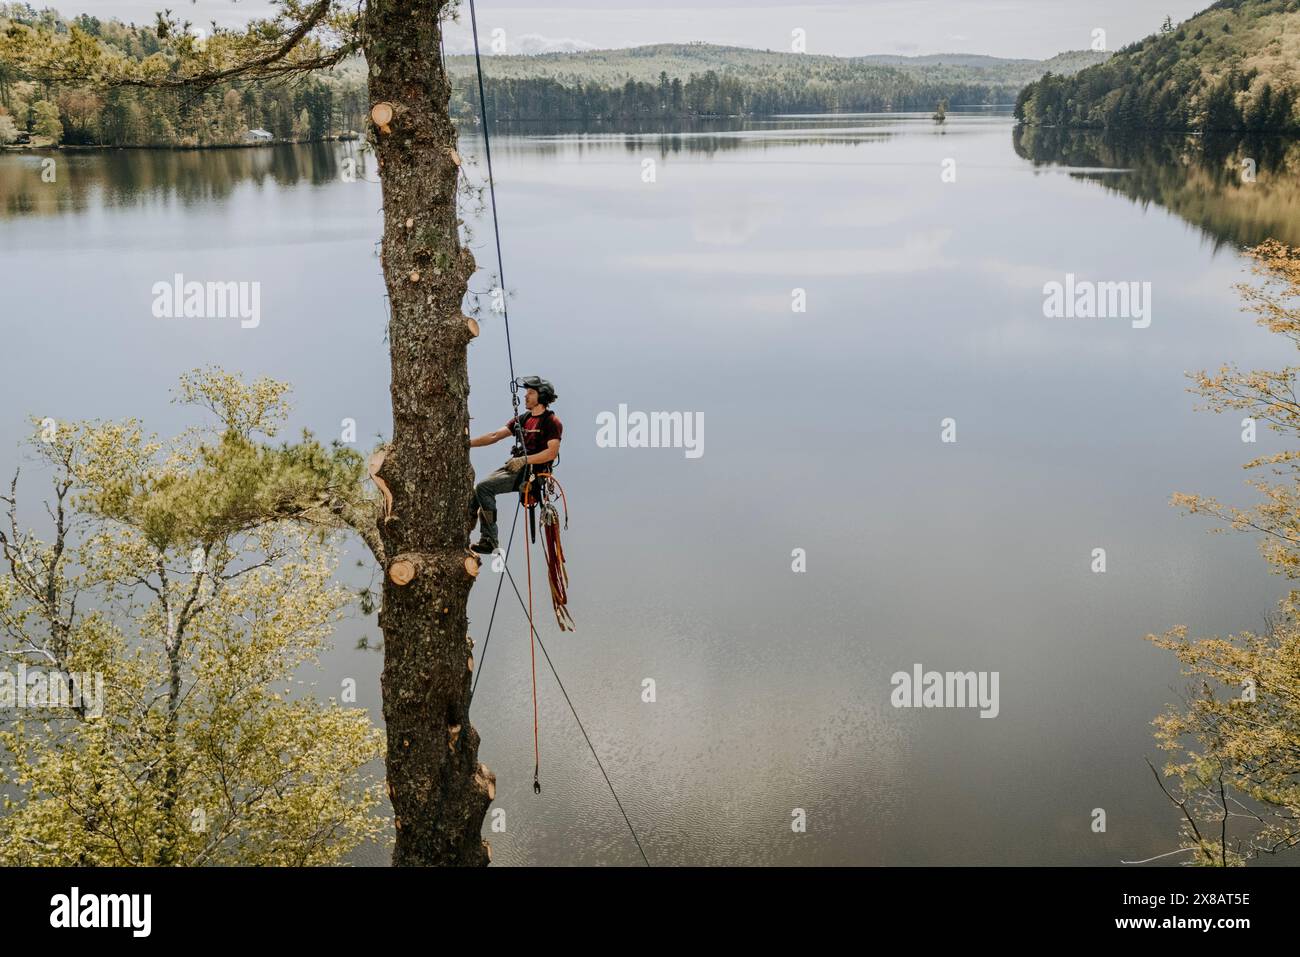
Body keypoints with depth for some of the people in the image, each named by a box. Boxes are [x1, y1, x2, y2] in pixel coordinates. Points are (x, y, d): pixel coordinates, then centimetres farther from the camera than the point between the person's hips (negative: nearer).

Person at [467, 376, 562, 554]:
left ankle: (488, 541, -17)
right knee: (476, 492, -5)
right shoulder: (522, 419, 19)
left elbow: (552, 453, -15)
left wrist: (524, 460, -23)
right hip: (514, 466, 8)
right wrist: (469, 443, 0)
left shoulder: (552, 422, -3)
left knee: (484, 487, -22)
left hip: (532, 472, -8)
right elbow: (495, 436, 12)